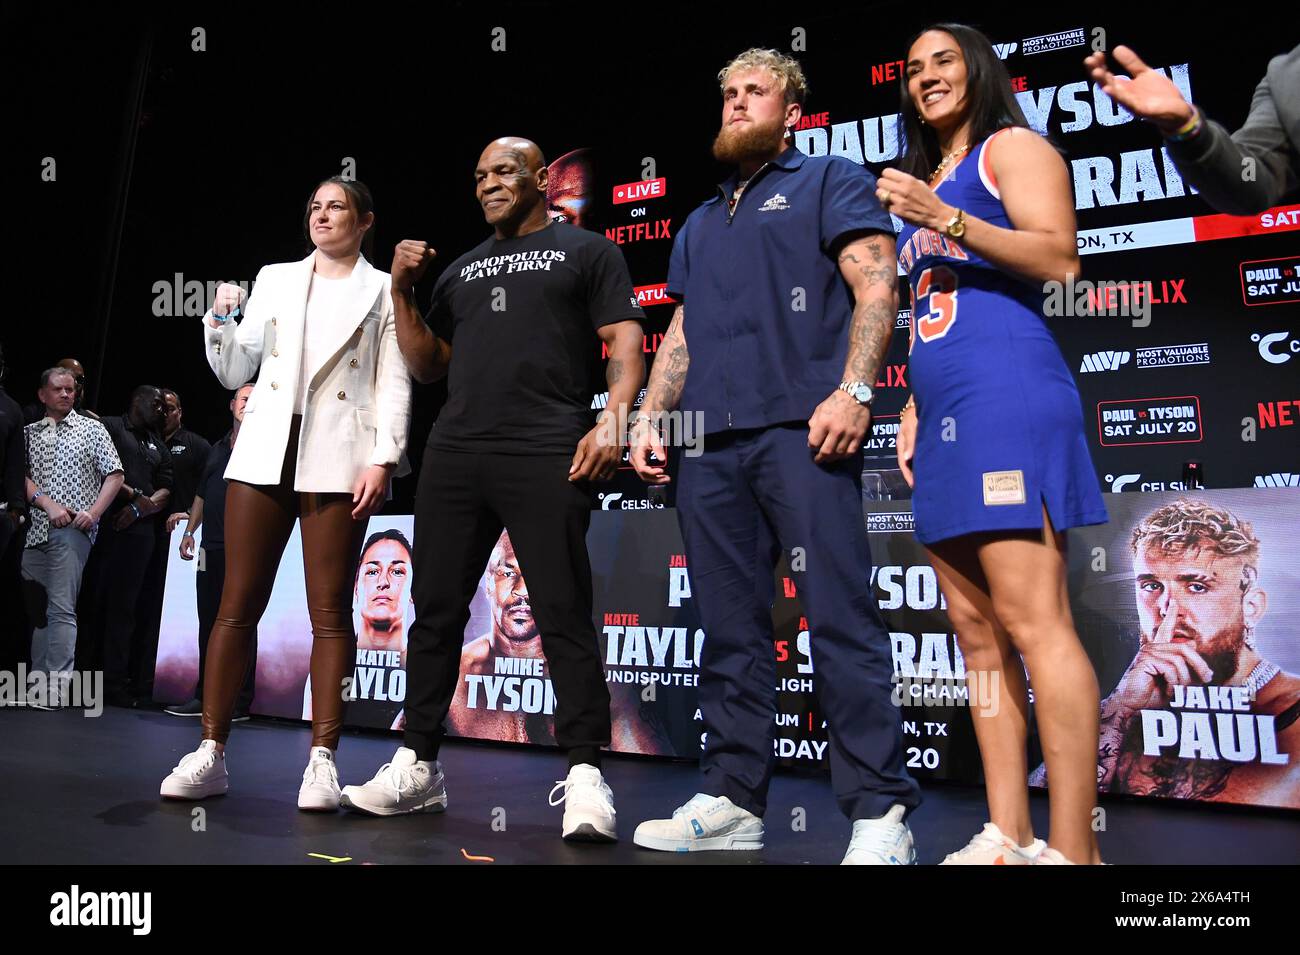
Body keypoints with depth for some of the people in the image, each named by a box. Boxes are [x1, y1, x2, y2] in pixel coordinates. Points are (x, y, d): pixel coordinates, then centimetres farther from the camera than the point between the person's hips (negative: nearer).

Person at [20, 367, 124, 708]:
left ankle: (58, 686, -7)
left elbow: (114, 475, 2)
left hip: (72, 530, -4)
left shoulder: (92, 428, 7)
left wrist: (93, 512, -9)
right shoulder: (29, 432, 14)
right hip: (35, 529, 4)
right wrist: (48, 504, -12)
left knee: (62, 607, -8)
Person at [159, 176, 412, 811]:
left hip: (339, 459, -3)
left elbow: (394, 385, 1)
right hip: (265, 450, 3)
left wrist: (382, 458, -11)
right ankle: (211, 750, 8)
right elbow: (233, 372, 17)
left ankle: (322, 760, -1)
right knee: (238, 602, 1)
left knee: (330, 610, -4)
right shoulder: (274, 279, 19)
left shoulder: (382, 290, 10)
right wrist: (220, 322, 0)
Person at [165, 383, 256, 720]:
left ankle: (239, 702, 2)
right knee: (208, 621, 10)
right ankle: (204, 696, 19)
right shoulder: (217, 449, 21)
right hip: (212, 548, 7)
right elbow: (202, 494, 25)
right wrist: (189, 530, 18)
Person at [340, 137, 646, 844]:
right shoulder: (460, 270, 26)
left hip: (546, 454, -5)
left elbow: (625, 342, 1)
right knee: (436, 610, 6)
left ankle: (584, 776, -1)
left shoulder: (586, 251, 12)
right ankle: (417, 767, 16)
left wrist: (613, 418, -16)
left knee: (564, 614, -8)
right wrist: (402, 293, 12)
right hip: (454, 454, 6)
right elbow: (426, 367, 24)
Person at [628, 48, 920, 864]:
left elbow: (876, 287, -2)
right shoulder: (701, 224, 30)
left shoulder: (830, 181, 12)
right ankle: (732, 802, 13)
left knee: (840, 616, -10)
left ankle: (880, 813, -2)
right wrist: (651, 417, 13)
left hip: (799, 427, -6)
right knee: (731, 627, 5)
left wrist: (854, 390, -16)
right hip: (709, 444, 6)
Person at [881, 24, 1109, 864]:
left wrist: (947, 220, -15)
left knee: (1032, 622, -14)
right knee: (976, 629, 4)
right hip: (946, 418, 9)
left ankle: (1073, 848, -8)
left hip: (1009, 399, -8)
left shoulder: (1012, 146, 7)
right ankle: (1007, 835, 10)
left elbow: (1061, 259, -8)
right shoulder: (924, 181, 29)